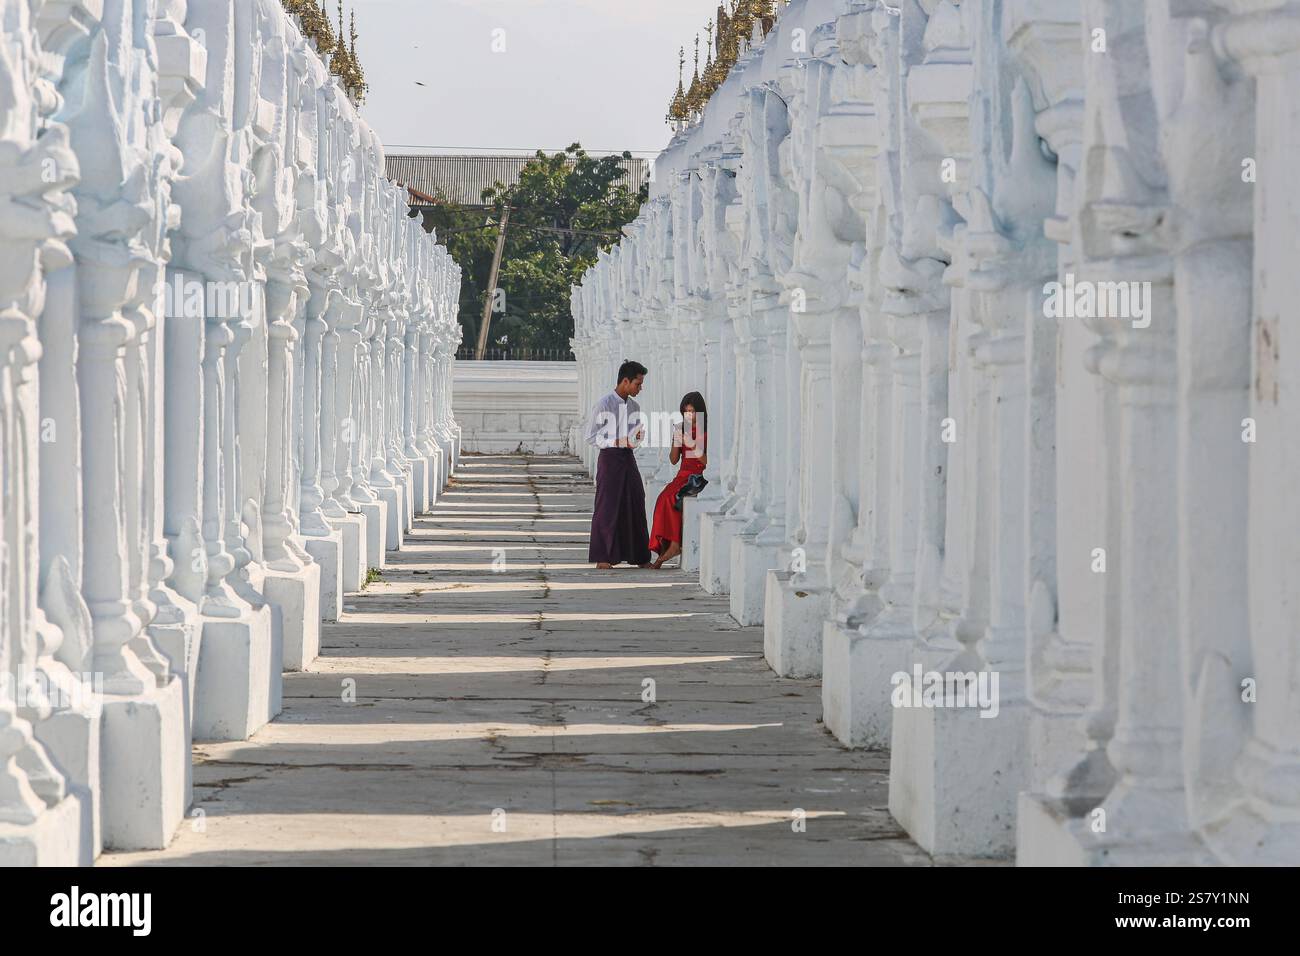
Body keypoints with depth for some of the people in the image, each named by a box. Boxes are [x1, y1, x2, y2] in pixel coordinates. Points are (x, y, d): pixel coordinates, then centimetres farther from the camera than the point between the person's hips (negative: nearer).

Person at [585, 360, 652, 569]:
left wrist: (636, 437, -4)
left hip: (628, 458, 6)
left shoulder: (634, 407, 12)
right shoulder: (604, 405, -9)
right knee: (607, 507, -4)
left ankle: (639, 557, 11)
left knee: (635, 504, 5)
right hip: (610, 458, -6)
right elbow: (591, 437, -10)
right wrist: (617, 442, -19)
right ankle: (602, 558, 2)